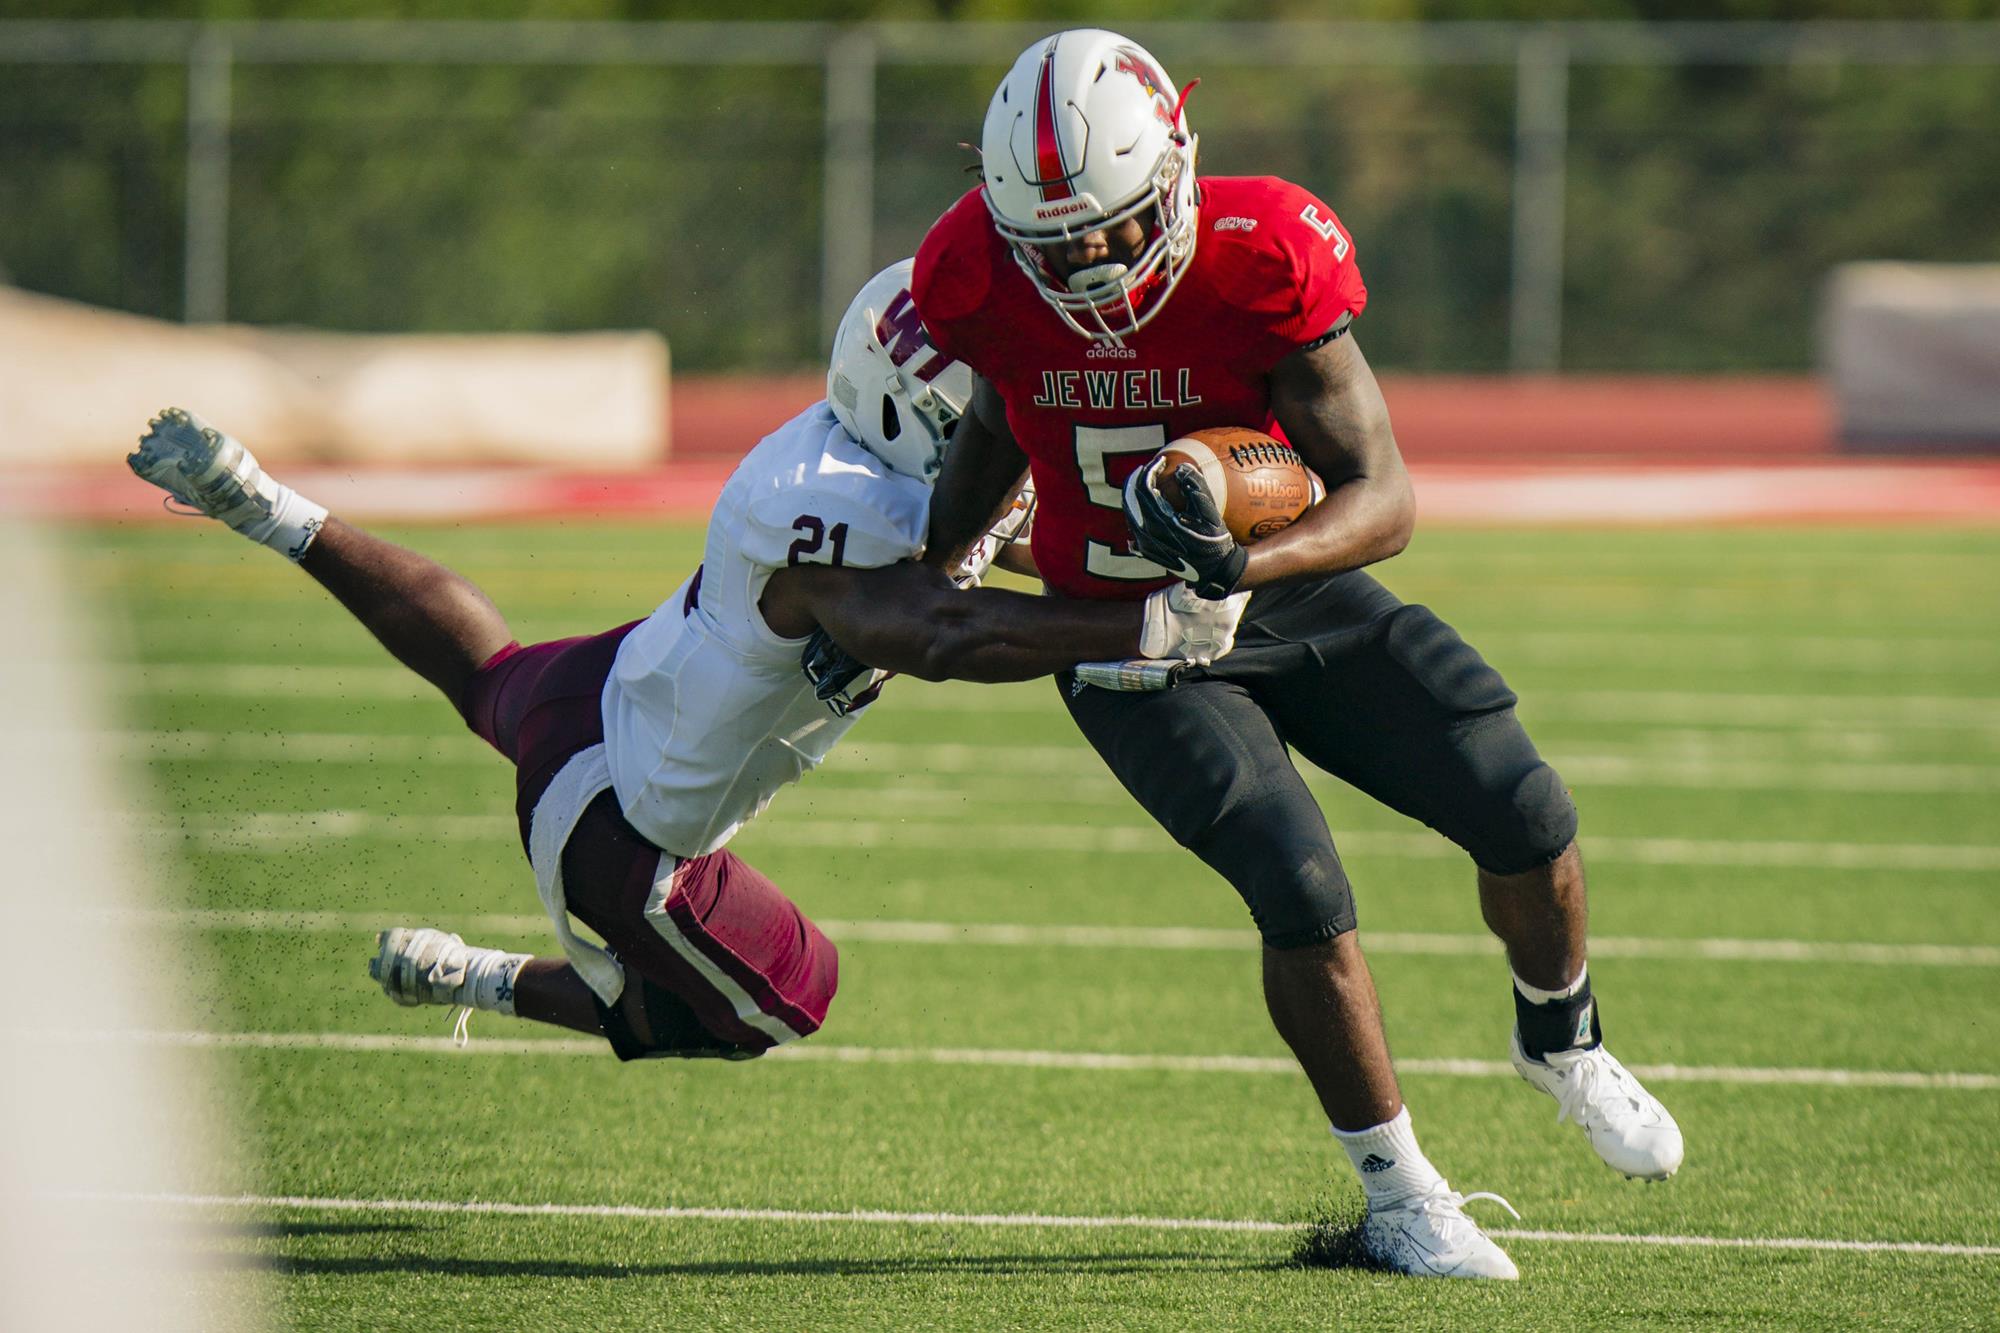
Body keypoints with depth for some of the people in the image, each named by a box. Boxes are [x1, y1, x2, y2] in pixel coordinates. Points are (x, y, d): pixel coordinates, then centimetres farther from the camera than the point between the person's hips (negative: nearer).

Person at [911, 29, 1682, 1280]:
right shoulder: (989, 284, -18)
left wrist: (1241, 563, -40)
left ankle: (1561, 1042, 26)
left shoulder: (1258, 264, -25)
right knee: (1302, 891, -20)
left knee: (1525, 813, -7)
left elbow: (1385, 496, -24)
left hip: (1298, 595, 1)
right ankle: (1400, 1197, -2)